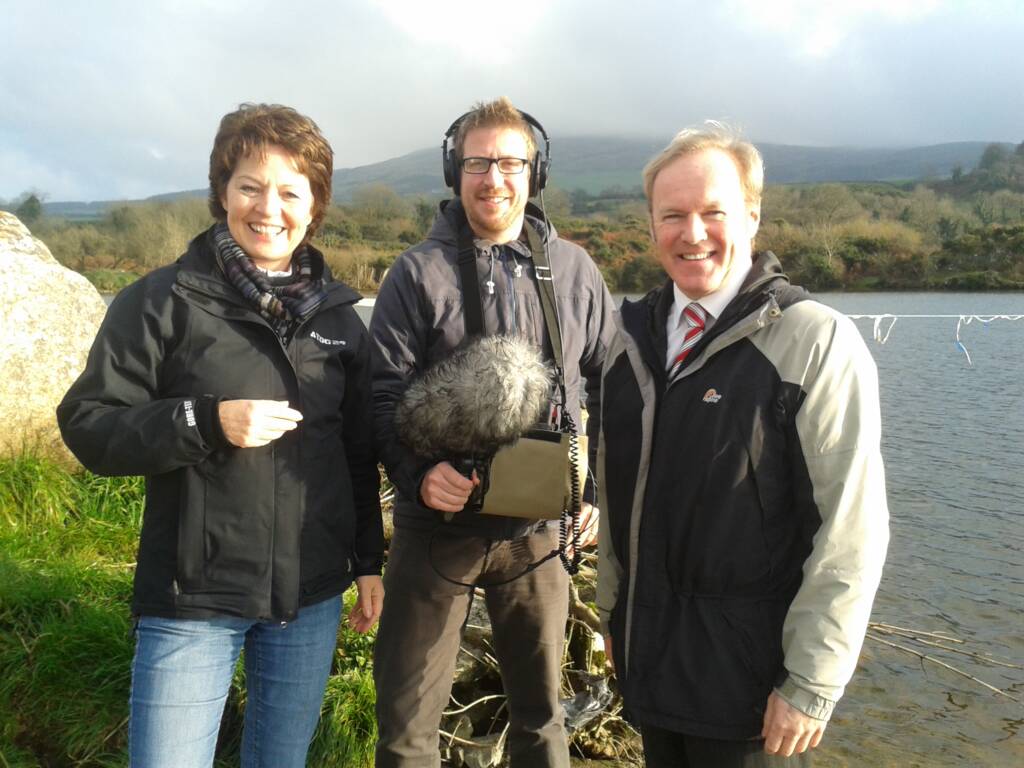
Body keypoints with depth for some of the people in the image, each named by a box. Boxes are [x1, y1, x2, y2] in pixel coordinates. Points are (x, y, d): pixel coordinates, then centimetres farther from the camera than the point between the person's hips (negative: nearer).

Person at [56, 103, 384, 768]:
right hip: (193, 598, -3)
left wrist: (369, 560, 11)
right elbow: (88, 424, -9)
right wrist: (208, 422, -22)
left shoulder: (339, 315, 6)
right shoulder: (163, 300, -7)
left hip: (311, 596, 4)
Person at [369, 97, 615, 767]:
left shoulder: (575, 270, 3)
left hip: (539, 529, 2)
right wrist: (417, 472, -21)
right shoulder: (419, 271, -3)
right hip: (438, 523, -1)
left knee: (541, 710, 19)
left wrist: (601, 486, 5)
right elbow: (383, 392, -5)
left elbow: (612, 383, 10)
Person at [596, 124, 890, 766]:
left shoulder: (818, 343, -15)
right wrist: (612, 606, 13)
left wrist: (812, 685, -13)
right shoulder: (635, 334, 2)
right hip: (646, 653, 5)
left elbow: (850, 532, -15)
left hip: (750, 670, -5)